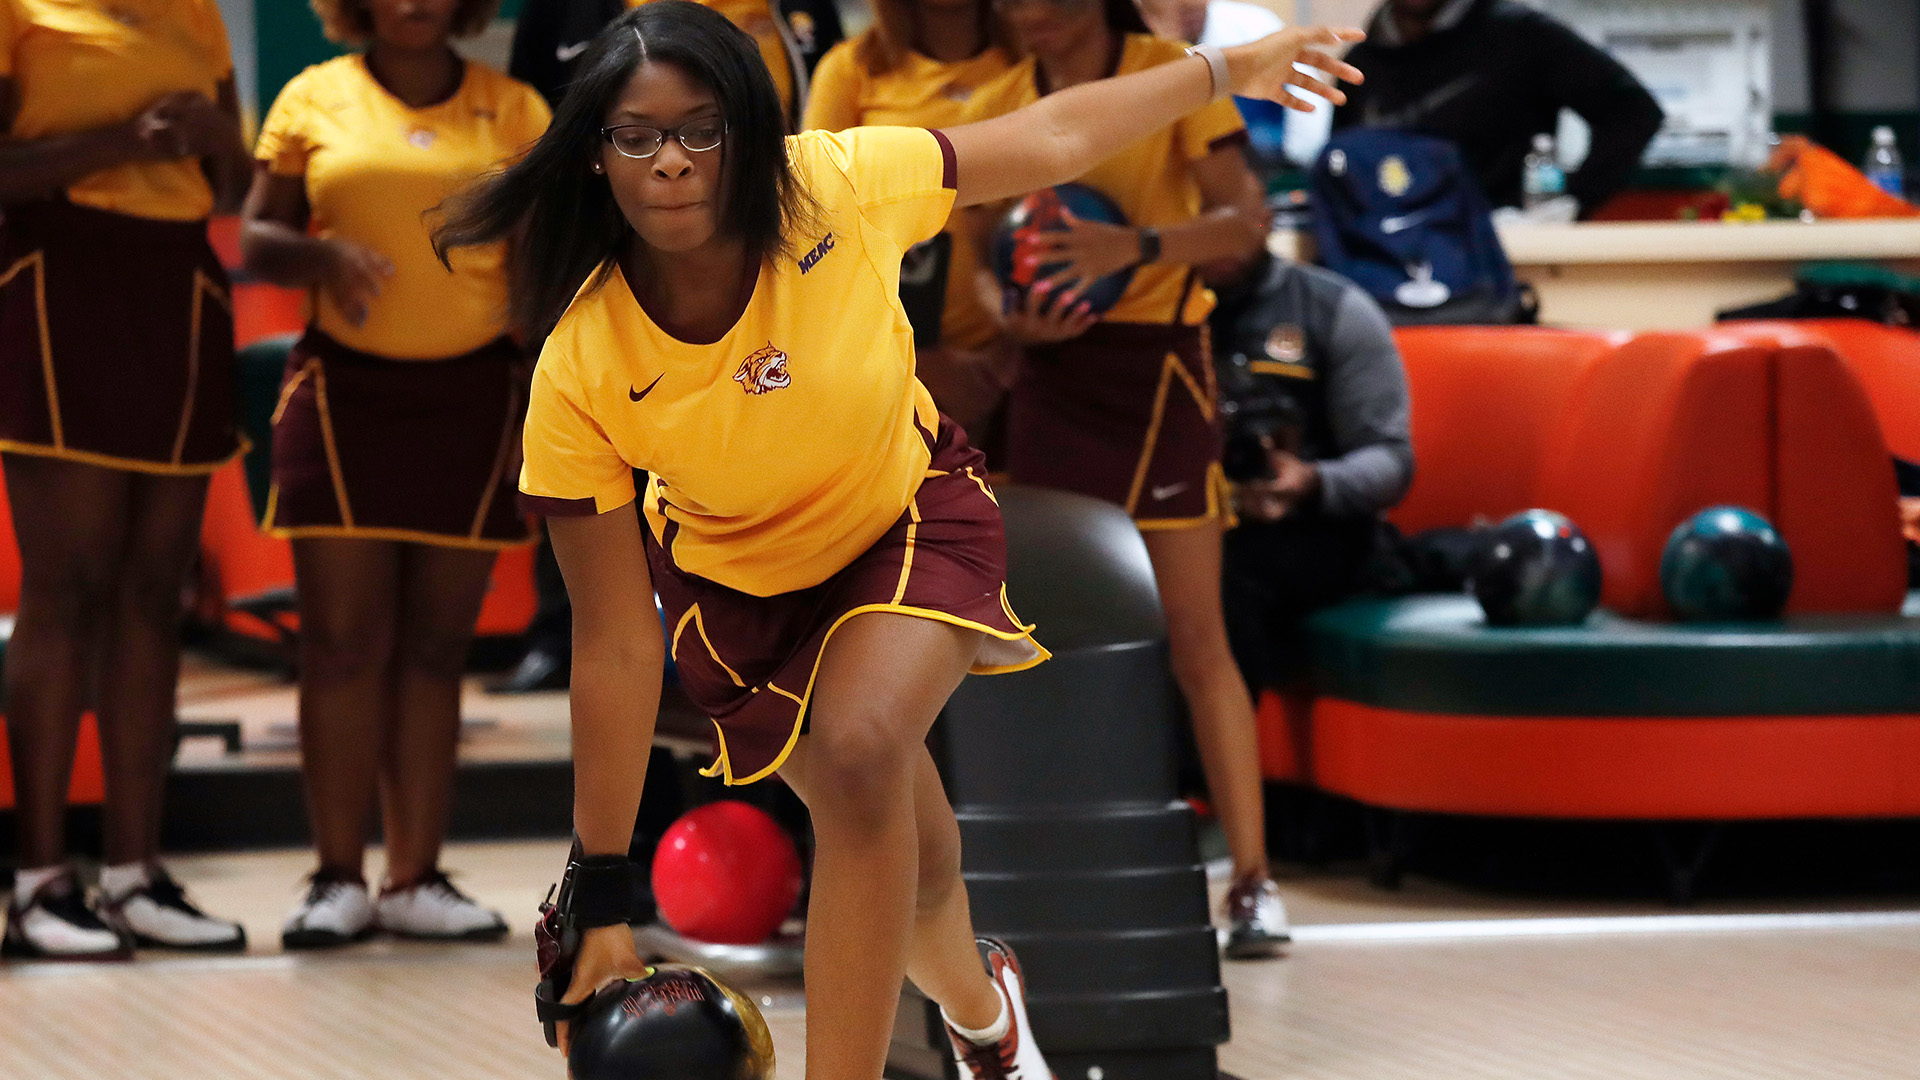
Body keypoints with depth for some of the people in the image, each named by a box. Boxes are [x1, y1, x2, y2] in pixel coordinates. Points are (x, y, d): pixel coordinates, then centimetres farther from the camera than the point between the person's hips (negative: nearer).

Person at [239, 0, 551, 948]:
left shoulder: (514, 112, 9)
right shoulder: (313, 101, 7)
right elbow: (256, 239, 5)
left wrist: (541, 401, -5)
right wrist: (323, 256, -15)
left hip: (471, 395, 1)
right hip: (346, 389, -1)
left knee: (435, 646, 3)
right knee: (345, 641, -4)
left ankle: (415, 879, 7)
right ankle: (339, 878, 1)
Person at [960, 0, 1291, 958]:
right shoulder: (995, 109, 8)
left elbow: (1244, 220, -14)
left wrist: (1136, 246, -31)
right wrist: (1012, 314, -10)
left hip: (1155, 371, -4)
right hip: (1051, 376, 4)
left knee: (1194, 637, -8)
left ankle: (1253, 880, -6)